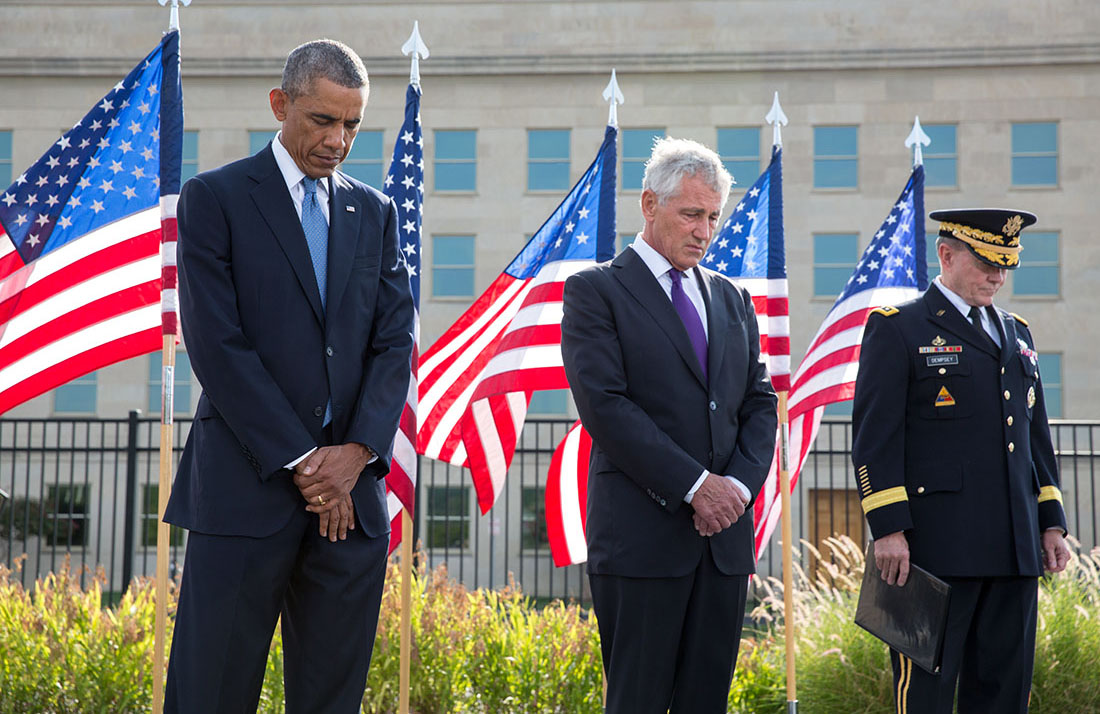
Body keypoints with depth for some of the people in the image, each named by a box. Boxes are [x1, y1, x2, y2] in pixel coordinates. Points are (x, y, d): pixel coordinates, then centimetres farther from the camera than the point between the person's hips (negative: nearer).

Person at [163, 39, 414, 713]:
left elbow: (396, 340, 8)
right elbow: (217, 344, -7)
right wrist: (300, 462, -11)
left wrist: (359, 450, -8)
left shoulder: (377, 211, 15)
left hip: (351, 490, 4)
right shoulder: (216, 197, 2)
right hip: (247, 489, -4)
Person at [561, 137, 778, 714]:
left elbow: (760, 404, 14)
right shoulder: (594, 291, 0)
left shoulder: (732, 299, 18)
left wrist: (739, 485, -5)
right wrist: (695, 486, -15)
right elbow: (605, 406, -11)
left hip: (726, 535, 5)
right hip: (642, 536, -5)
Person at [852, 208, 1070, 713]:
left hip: (1015, 549, 6)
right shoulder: (897, 329, 0)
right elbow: (874, 437, -7)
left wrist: (1051, 521, 15)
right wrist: (888, 529, -14)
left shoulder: (1017, 334, 21)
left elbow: (1036, 435, 23)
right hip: (935, 548, -6)